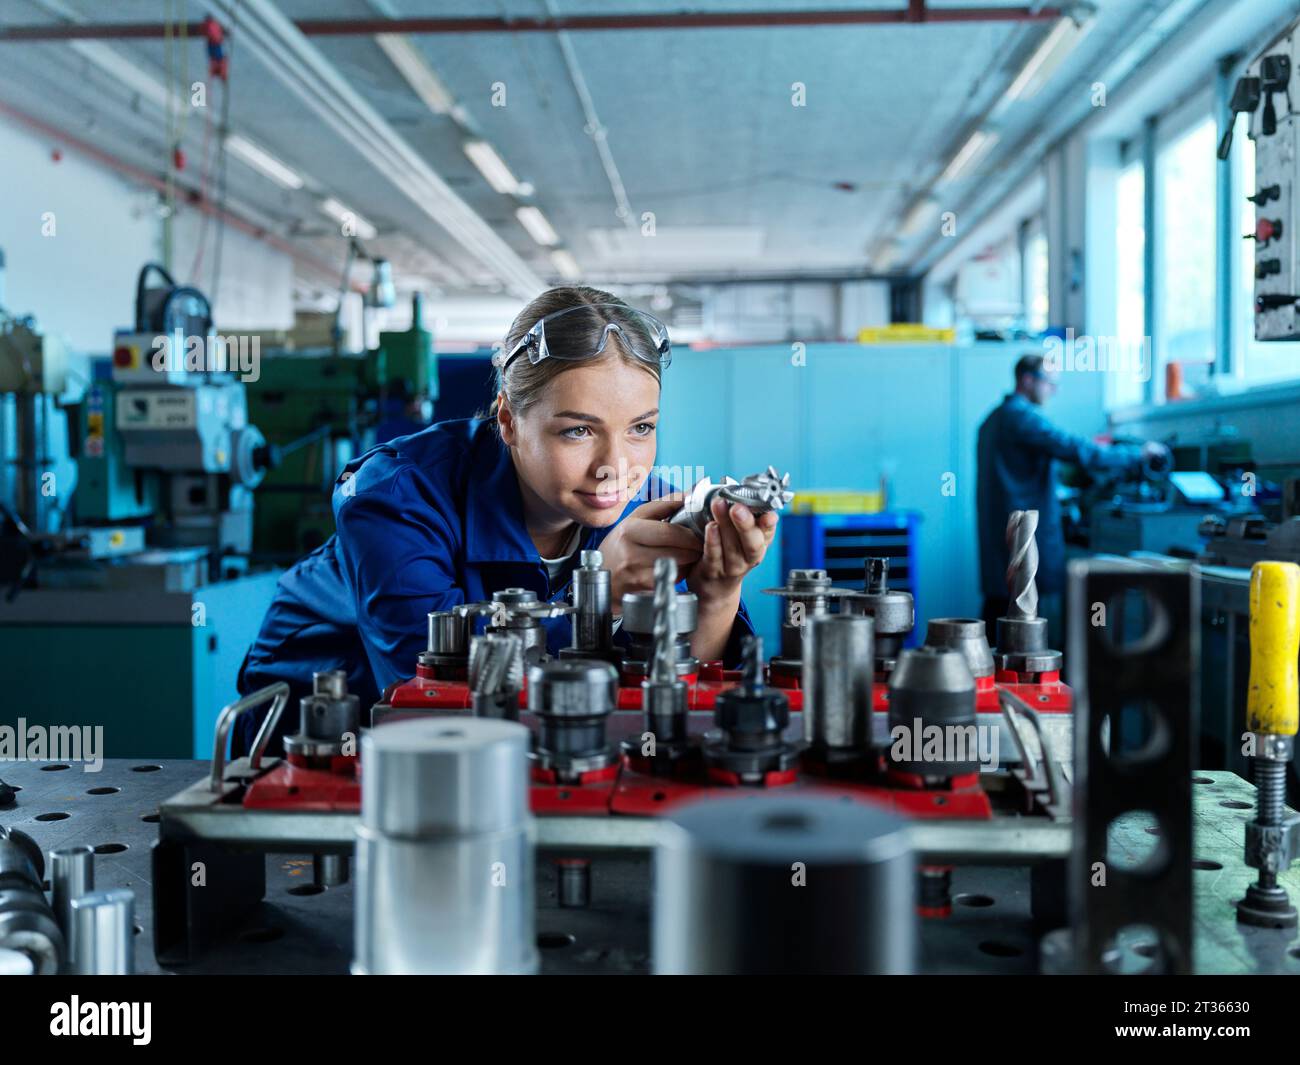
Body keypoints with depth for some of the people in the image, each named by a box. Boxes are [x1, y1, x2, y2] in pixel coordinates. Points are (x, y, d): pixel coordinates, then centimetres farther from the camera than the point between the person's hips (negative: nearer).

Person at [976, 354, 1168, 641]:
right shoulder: (1024, 416, -12)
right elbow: (1076, 449, -19)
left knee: (997, 607, 9)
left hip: (995, 532, 10)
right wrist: (1138, 454, -12)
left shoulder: (994, 419, 18)